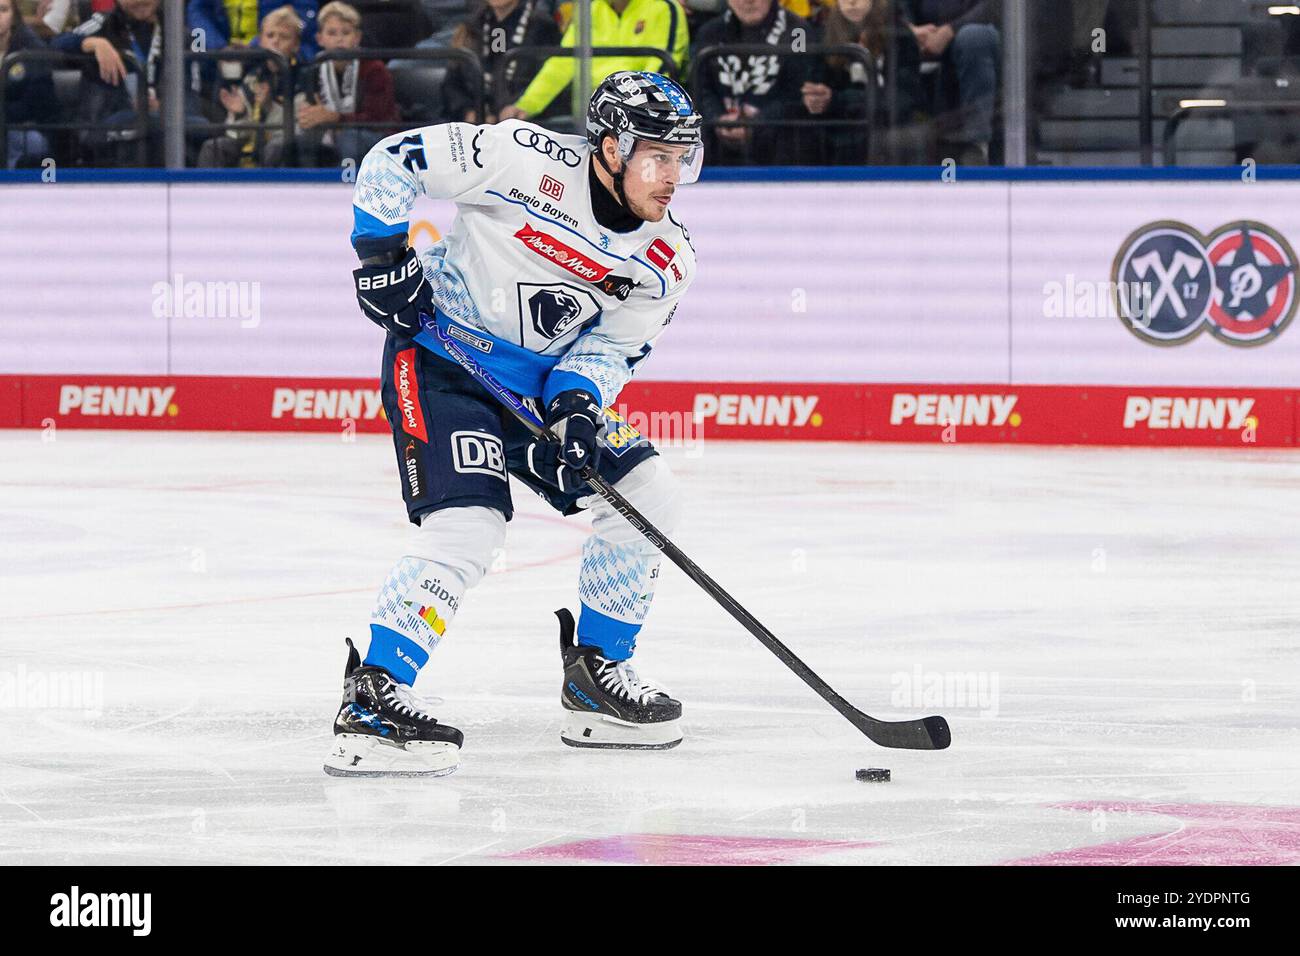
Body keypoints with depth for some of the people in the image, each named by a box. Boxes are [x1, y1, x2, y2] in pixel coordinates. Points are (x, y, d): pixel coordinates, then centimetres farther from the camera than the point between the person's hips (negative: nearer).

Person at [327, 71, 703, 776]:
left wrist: (576, 404, -19)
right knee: (469, 525, -23)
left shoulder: (665, 261, -3)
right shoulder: (531, 162, -21)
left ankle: (596, 677, 17)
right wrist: (383, 251, -18)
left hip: (541, 378, 7)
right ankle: (370, 703, -21)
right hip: (439, 359, -7)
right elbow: (394, 162, -14)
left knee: (645, 494, 3)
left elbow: (609, 346, 0)